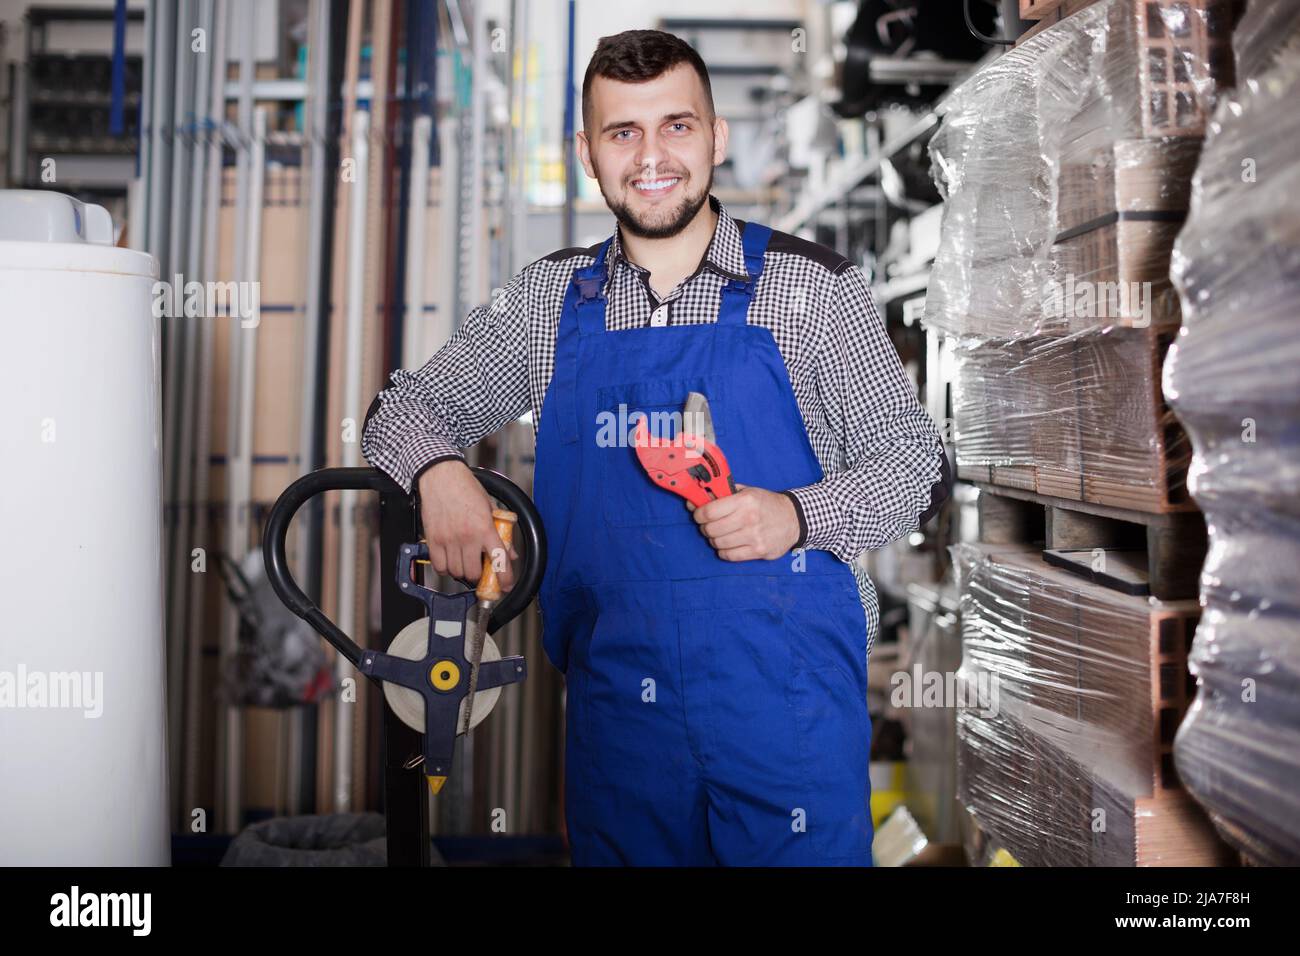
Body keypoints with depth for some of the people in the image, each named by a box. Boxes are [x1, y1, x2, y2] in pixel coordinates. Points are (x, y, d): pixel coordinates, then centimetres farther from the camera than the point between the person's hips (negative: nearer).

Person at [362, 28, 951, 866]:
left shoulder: (810, 285, -2)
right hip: (614, 698, 3)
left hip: (784, 702, -2)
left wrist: (797, 517, -19)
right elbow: (407, 407, 15)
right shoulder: (550, 299, 6)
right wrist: (438, 470, -7)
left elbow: (918, 464, -1)